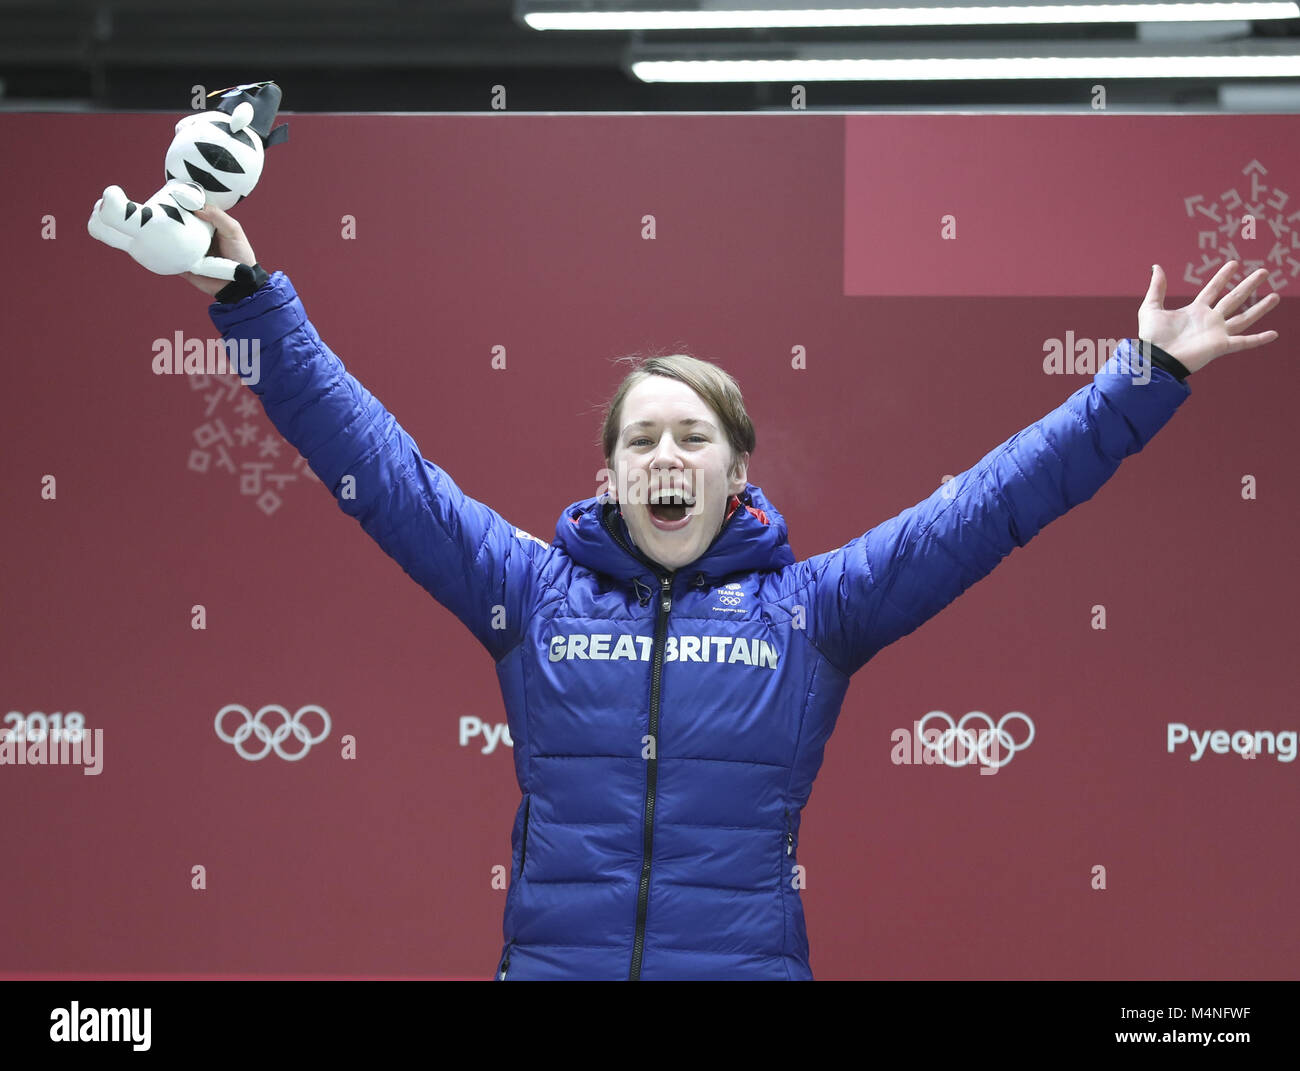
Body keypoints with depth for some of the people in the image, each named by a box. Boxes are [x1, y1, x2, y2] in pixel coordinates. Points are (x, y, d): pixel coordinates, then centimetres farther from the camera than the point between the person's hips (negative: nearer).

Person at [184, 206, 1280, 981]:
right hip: (551, 957, 1)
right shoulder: (533, 591, 8)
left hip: (750, 958, 0)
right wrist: (255, 302, 3)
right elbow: (376, 465, 7)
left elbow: (999, 498, 5)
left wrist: (1147, 376, 2)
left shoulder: (810, 606, 6)